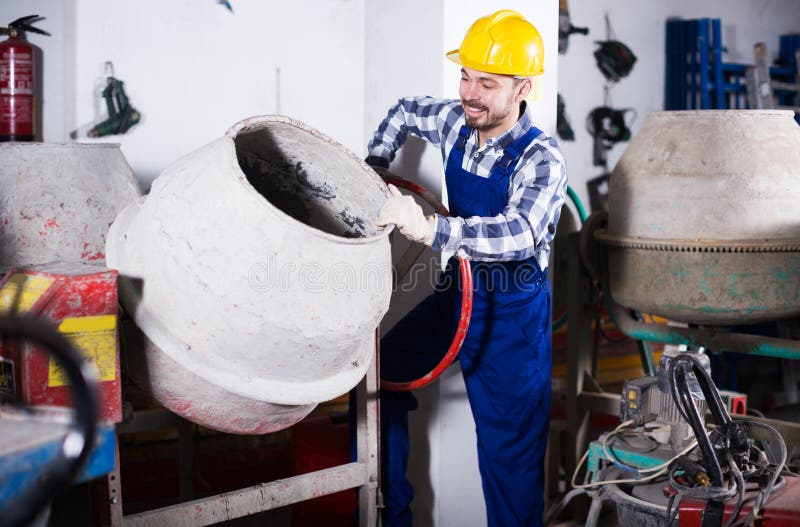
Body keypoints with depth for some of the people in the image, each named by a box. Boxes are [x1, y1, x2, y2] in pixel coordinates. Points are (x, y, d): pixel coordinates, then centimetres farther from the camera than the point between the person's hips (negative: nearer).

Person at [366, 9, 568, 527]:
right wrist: (375, 166, 8)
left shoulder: (542, 158, -21)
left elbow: (519, 233, -39)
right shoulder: (456, 122, -2)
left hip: (513, 310, -6)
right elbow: (405, 112, 21)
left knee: (510, 451, -1)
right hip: (458, 290, 7)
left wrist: (432, 228, -50)